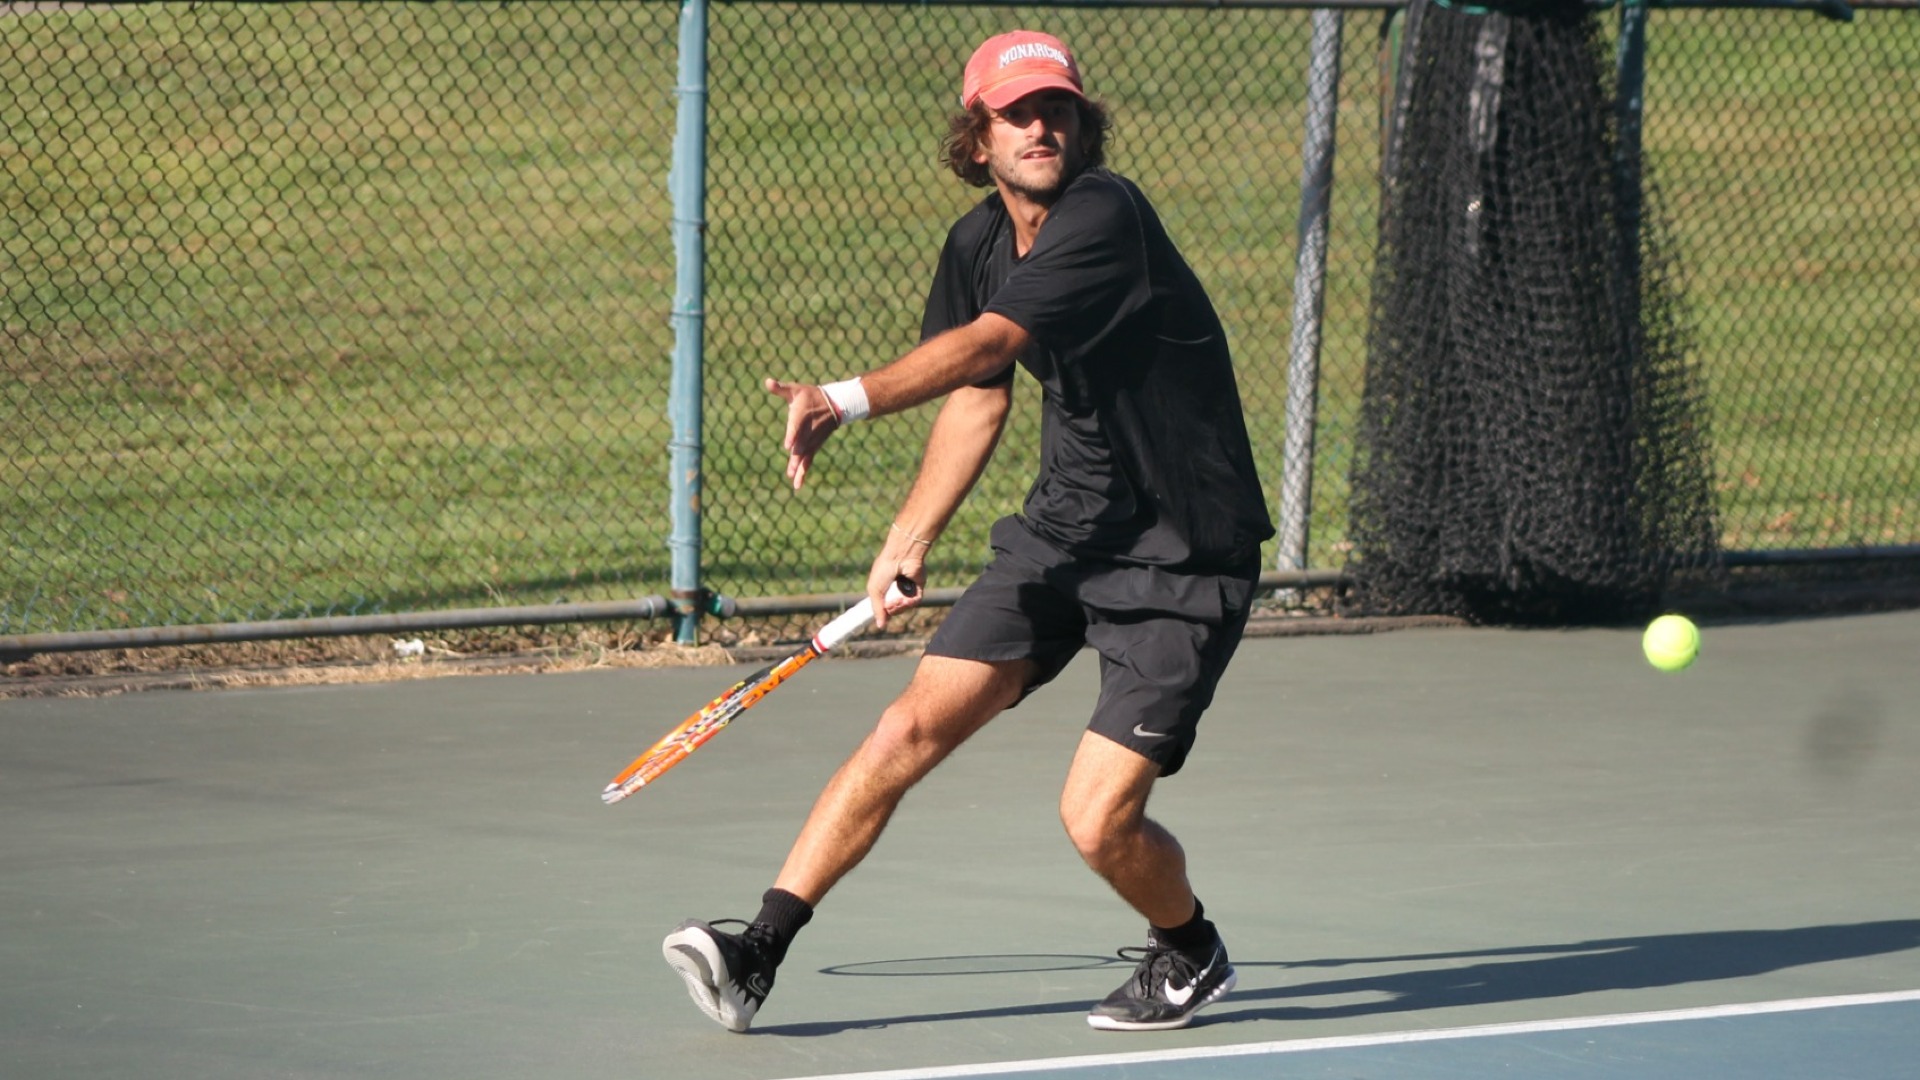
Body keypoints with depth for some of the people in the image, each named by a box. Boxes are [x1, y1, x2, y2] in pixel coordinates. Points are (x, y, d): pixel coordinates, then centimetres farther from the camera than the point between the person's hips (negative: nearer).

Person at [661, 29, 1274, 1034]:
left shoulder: (1104, 217, -22)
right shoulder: (977, 245, 4)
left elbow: (984, 347, -34)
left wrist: (848, 399, -45)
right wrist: (911, 537, 16)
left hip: (1182, 560, -7)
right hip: (1061, 534, 7)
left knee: (1097, 820, -12)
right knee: (912, 726, -7)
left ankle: (1189, 953, 20)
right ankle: (755, 953, -6)